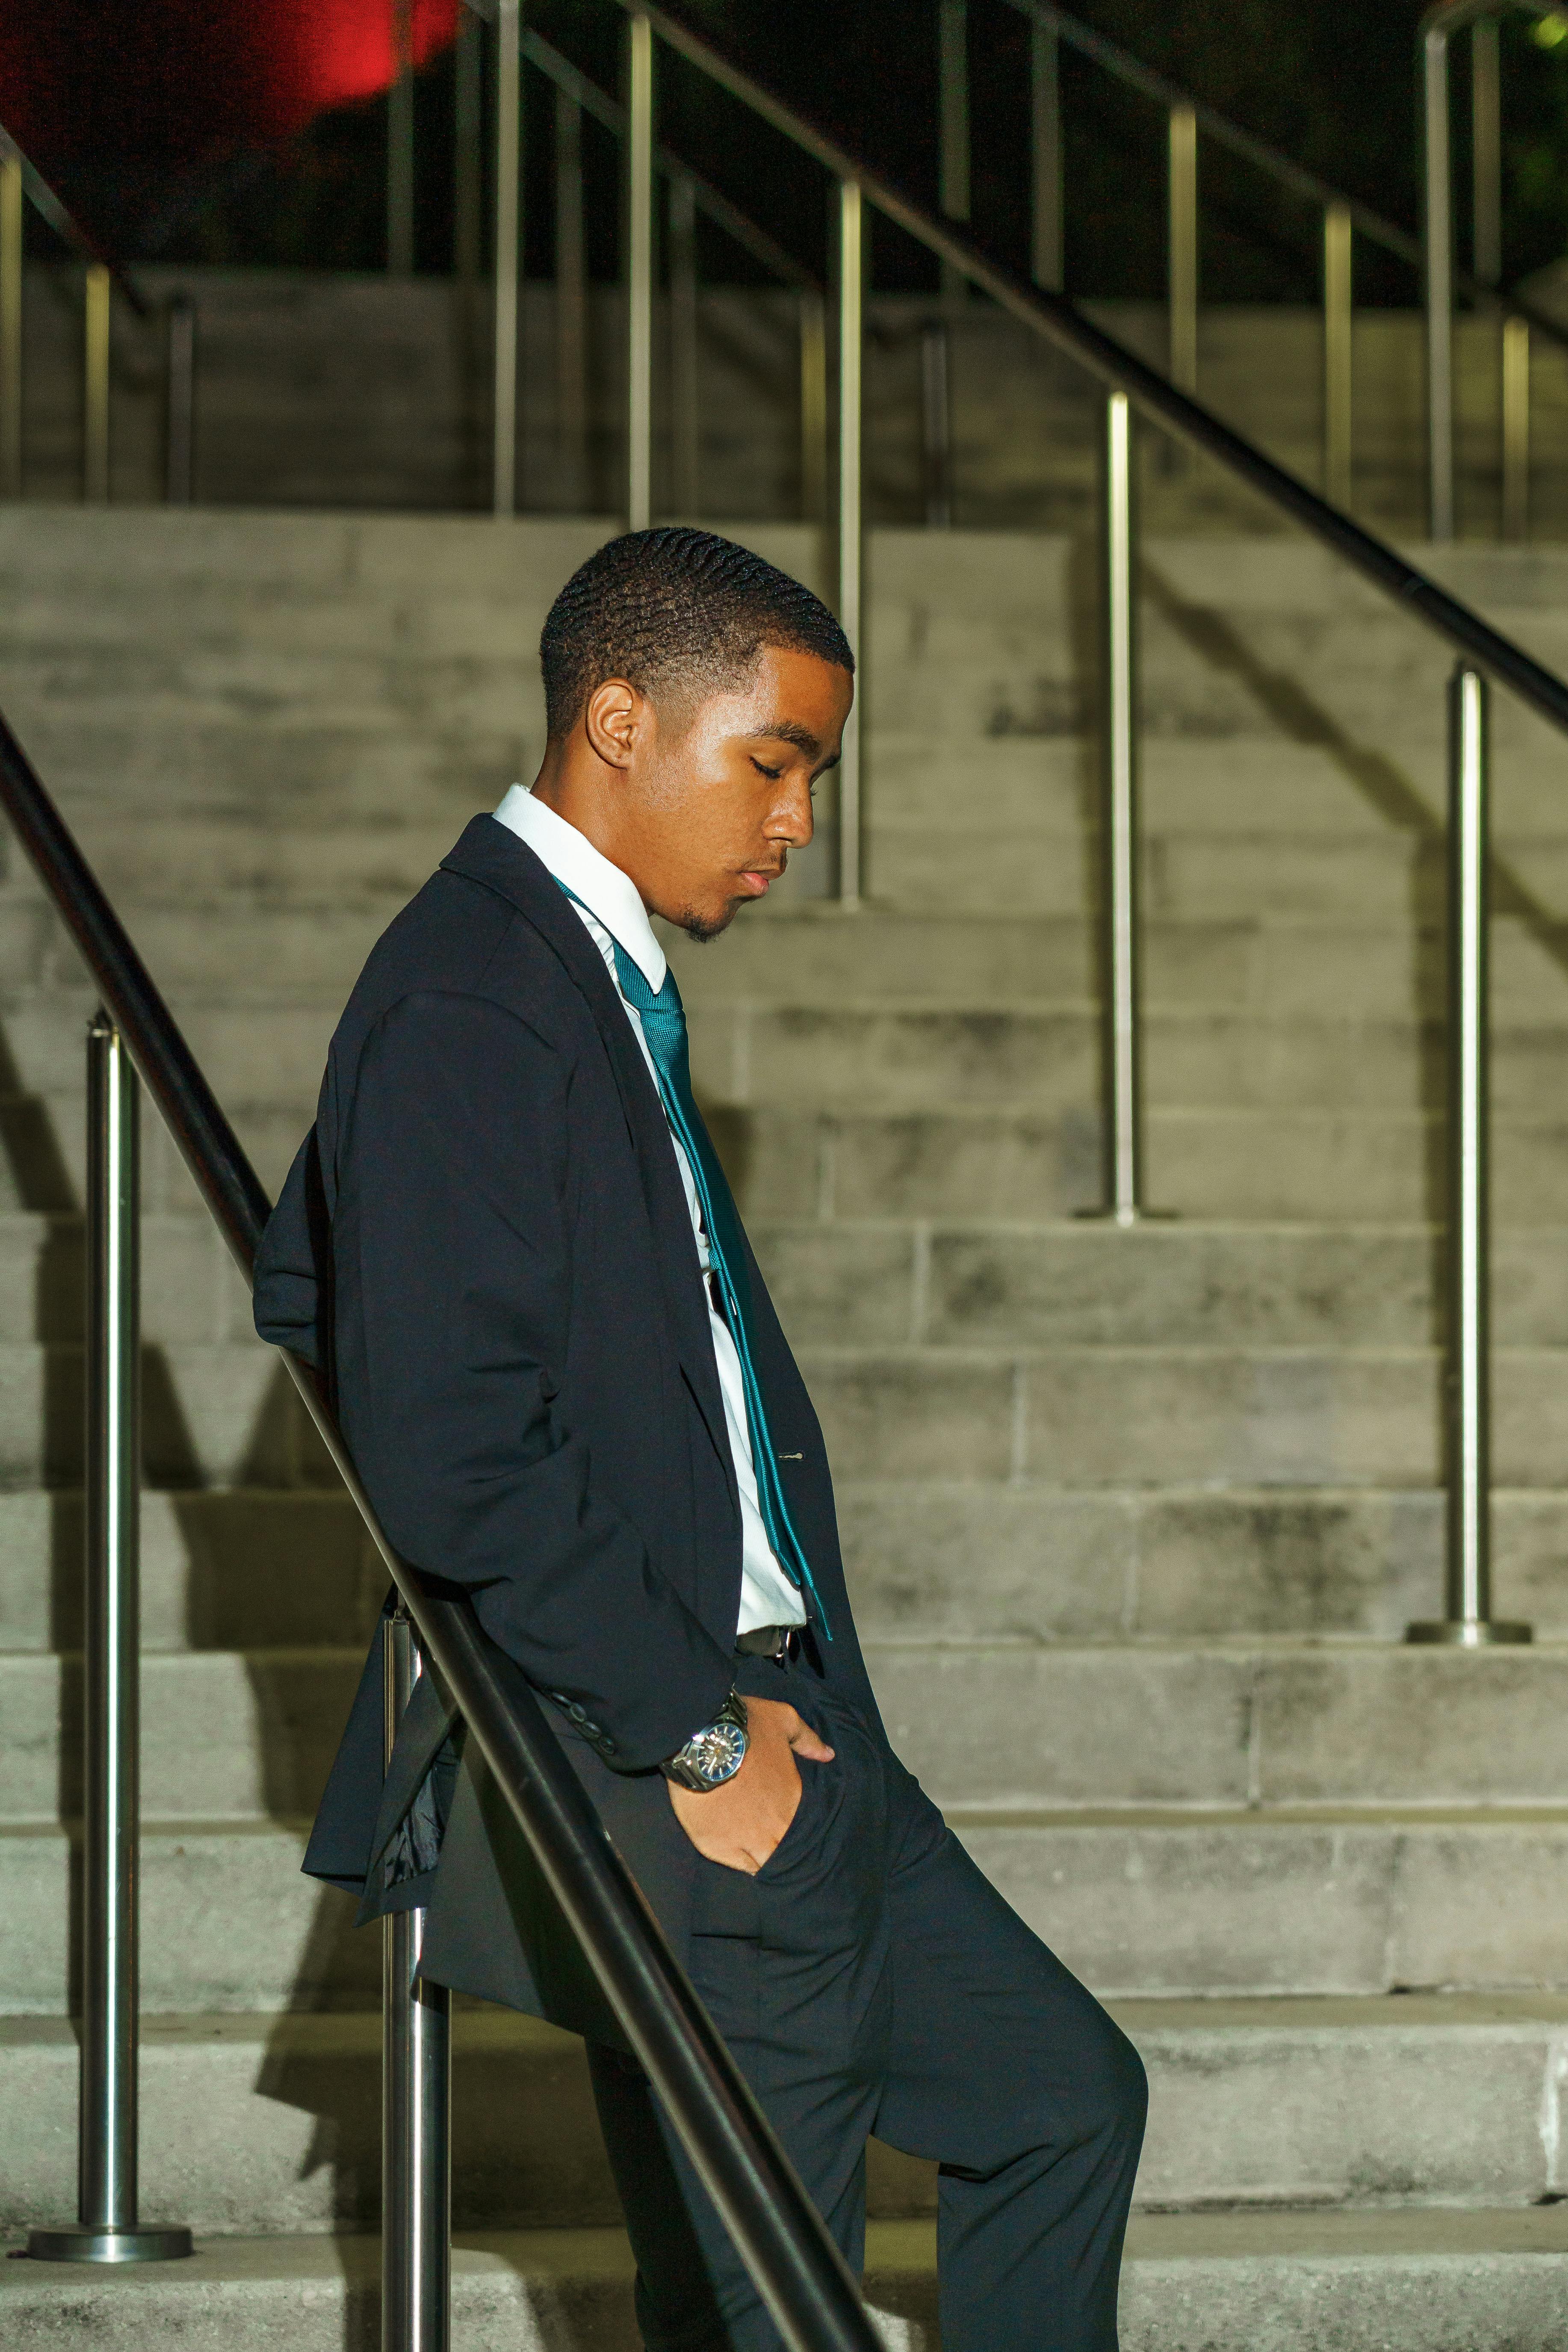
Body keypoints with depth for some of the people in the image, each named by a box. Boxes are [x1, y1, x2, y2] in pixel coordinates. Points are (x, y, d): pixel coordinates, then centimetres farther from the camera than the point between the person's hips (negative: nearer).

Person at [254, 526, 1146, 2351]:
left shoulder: (595, 981, 15)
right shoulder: (471, 1006, -17)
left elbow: (299, 1287, 26)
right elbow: (451, 1459, -24)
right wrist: (697, 1734, -17)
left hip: (761, 1719, 10)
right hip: (639, 1783, -10)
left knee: (1057, 2097, 16)